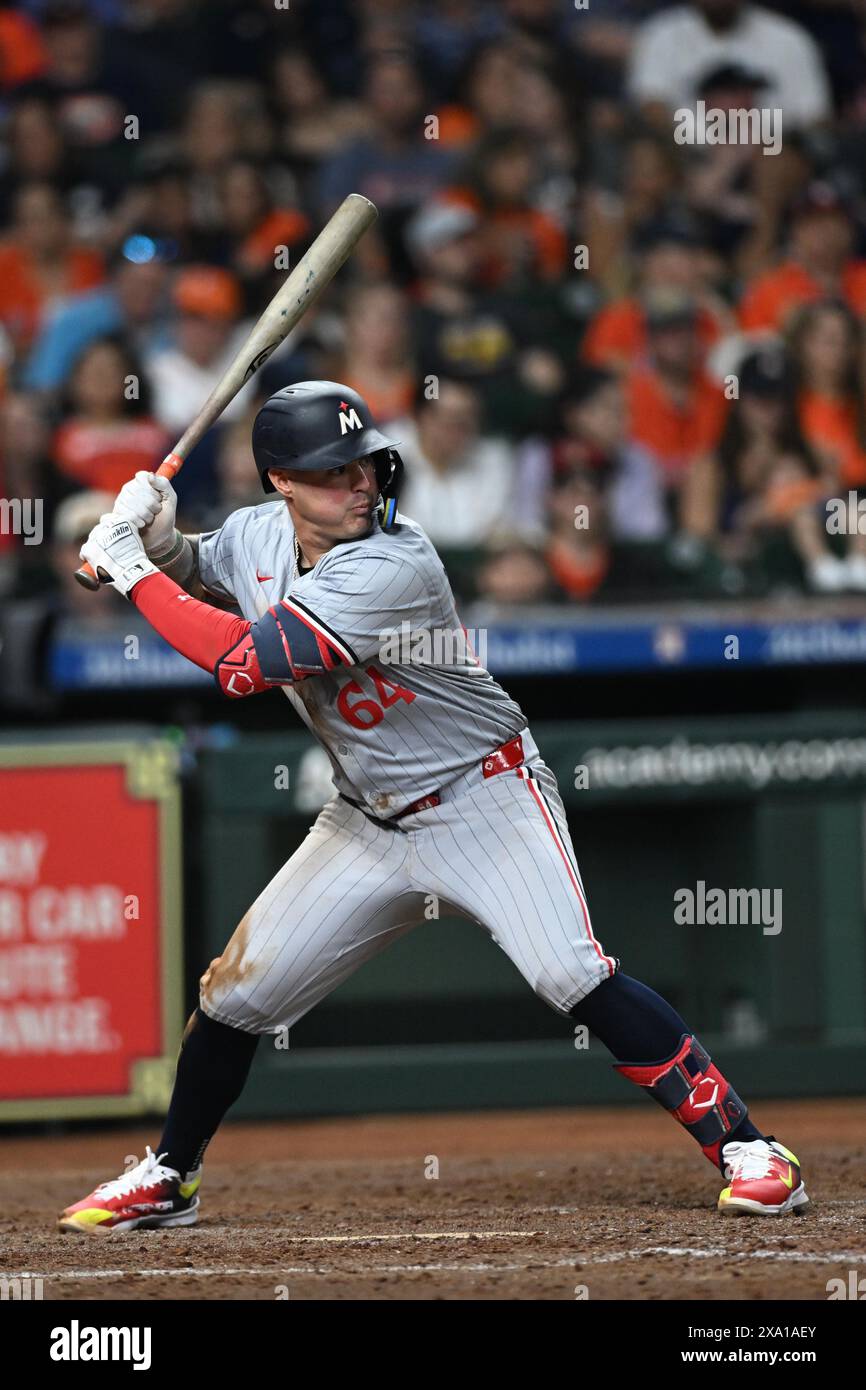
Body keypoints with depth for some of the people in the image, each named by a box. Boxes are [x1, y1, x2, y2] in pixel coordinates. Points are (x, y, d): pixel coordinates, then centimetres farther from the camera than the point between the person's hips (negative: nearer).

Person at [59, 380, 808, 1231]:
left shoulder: (391, 569, -28)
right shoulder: (257, 535, -4)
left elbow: (241, 663, -32)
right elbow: (194, 577, 20)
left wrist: (131, 571, -22)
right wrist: (152, 538, -4)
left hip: (482, 802, -7)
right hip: (368, 821, 7)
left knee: (571, 977, -24)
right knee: (237, 991, 6)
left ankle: (743, 1145, -21)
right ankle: (166, 1180, 26)